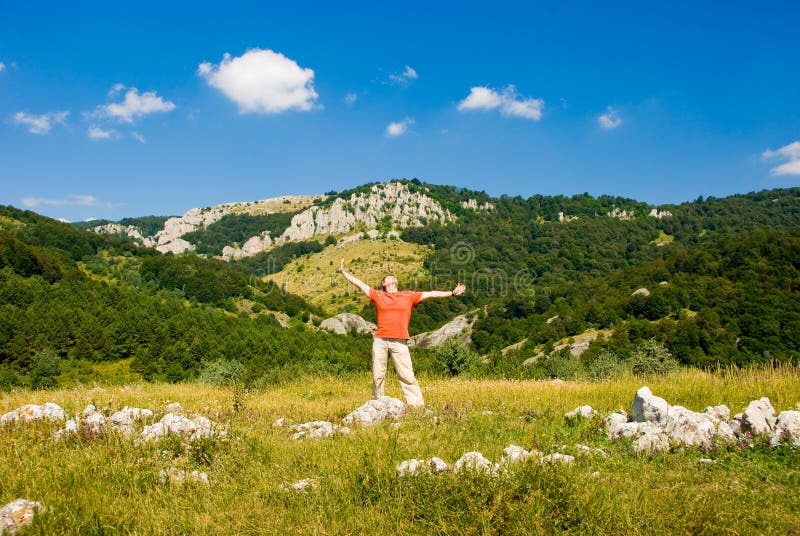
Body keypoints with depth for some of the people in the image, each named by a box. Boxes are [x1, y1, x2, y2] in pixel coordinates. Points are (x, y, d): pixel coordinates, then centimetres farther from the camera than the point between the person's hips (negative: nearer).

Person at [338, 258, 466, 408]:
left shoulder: (408, 296, 12)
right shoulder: (377, 296, 13)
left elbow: (431, 294, 11)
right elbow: (359, 283, 14)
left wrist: (452, 293, 7)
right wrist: (343, 271, 12)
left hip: (399, 342, -1)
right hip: (380, 341, 1)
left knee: (407, 375, -5)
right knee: (378, 375, 7)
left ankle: (417, 404, -1)